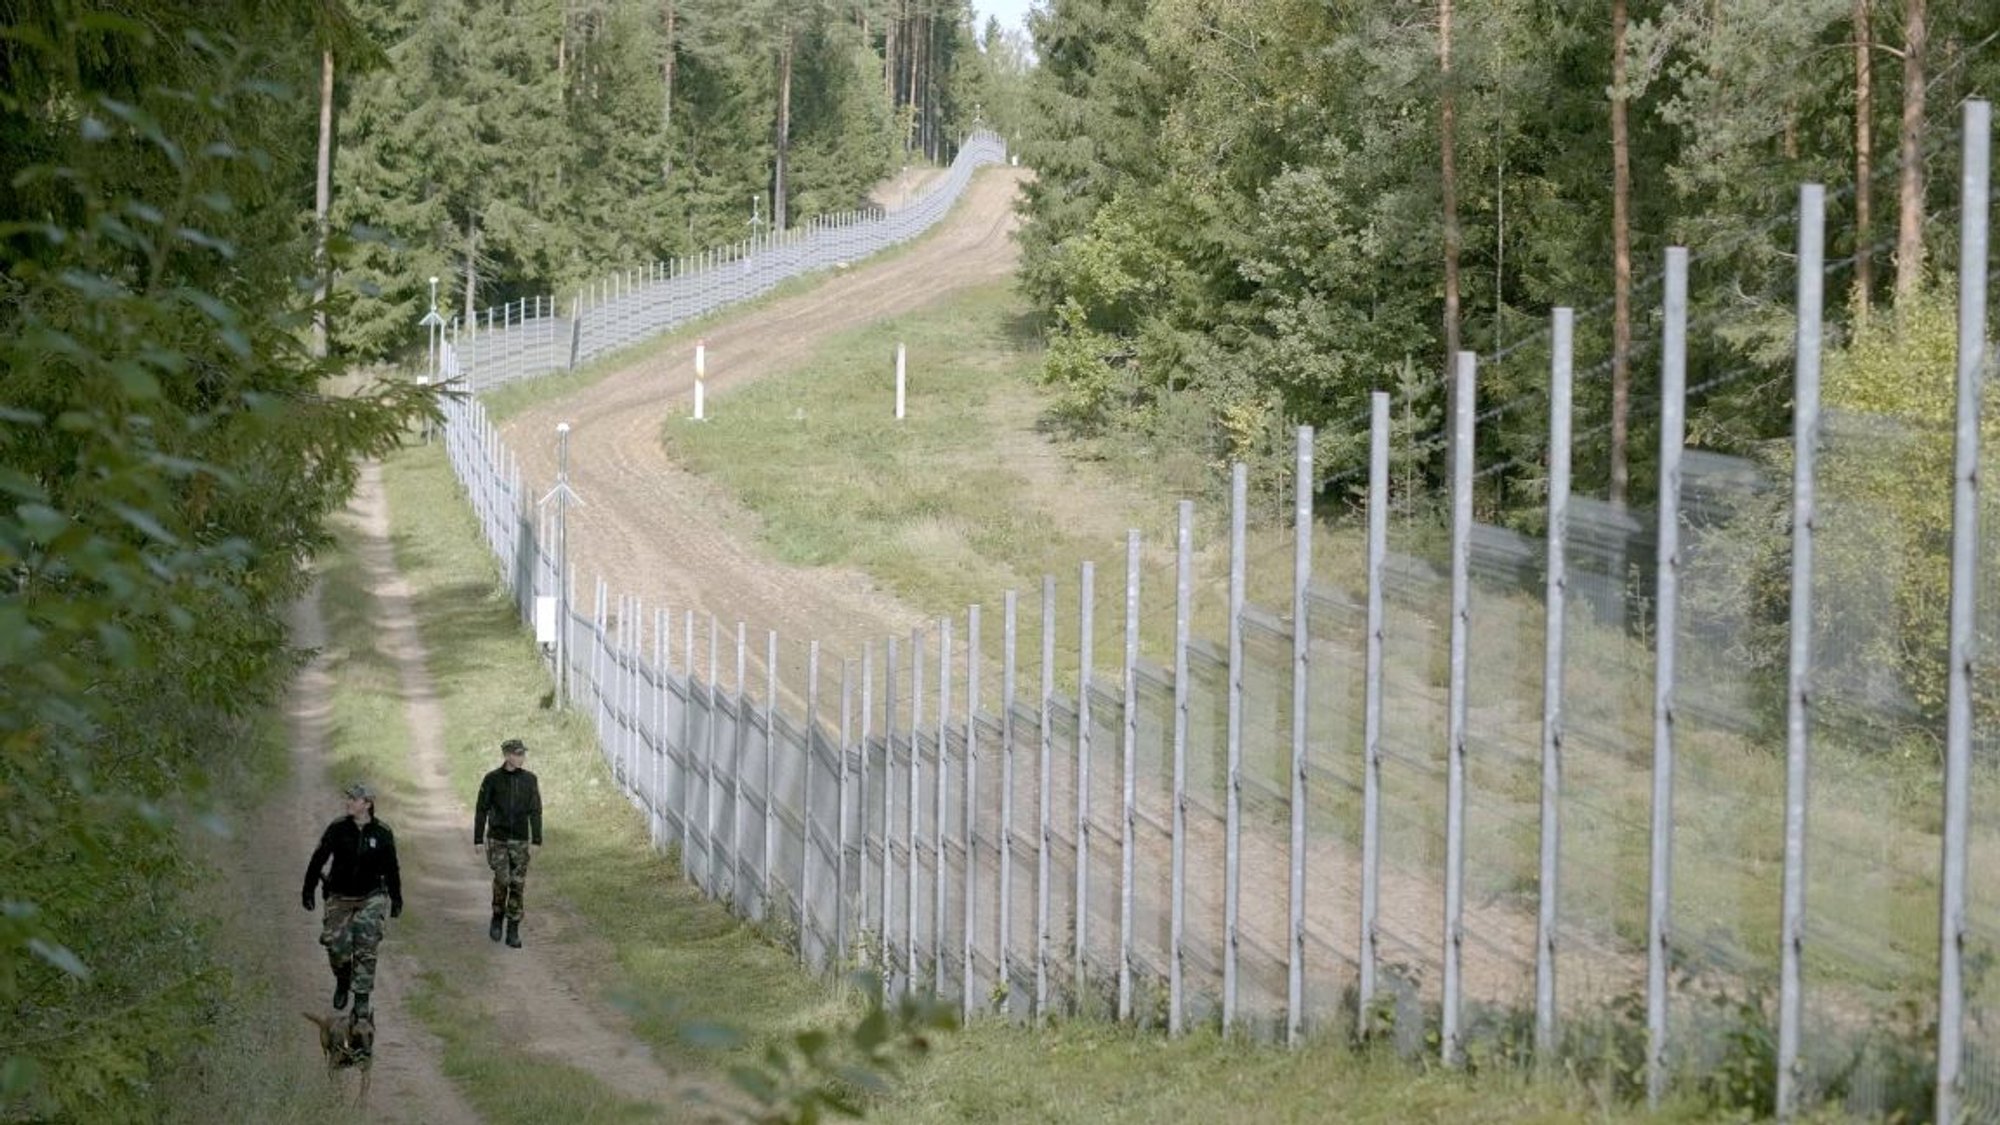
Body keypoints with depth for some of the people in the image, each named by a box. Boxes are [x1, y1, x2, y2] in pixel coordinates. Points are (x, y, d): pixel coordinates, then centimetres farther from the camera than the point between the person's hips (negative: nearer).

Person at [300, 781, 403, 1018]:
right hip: (340, 898, 1)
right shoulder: (337, 829, -9)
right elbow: (317, 860, -1)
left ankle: (362, 1000, -3)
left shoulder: (382, 834, -8)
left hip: (370, 898, -1)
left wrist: (396, 899, 8)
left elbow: (391, 869, 3)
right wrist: (308, 890, 0)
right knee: (337, 947, 1)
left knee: (365, 949, -9)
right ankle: (342, 983, 32)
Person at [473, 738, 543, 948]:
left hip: (520, 841, 2)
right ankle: (497, 919, 11)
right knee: (502, 880, -14)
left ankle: (513, 931, 7)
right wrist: (478, 840, -4)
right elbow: (481, 810, 0)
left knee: (517, 884, 0)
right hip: (497, 840, -2)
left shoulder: (529, 780, 2)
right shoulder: (492, 779, -4)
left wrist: (537, 840, -3)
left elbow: (535, 811, 3)